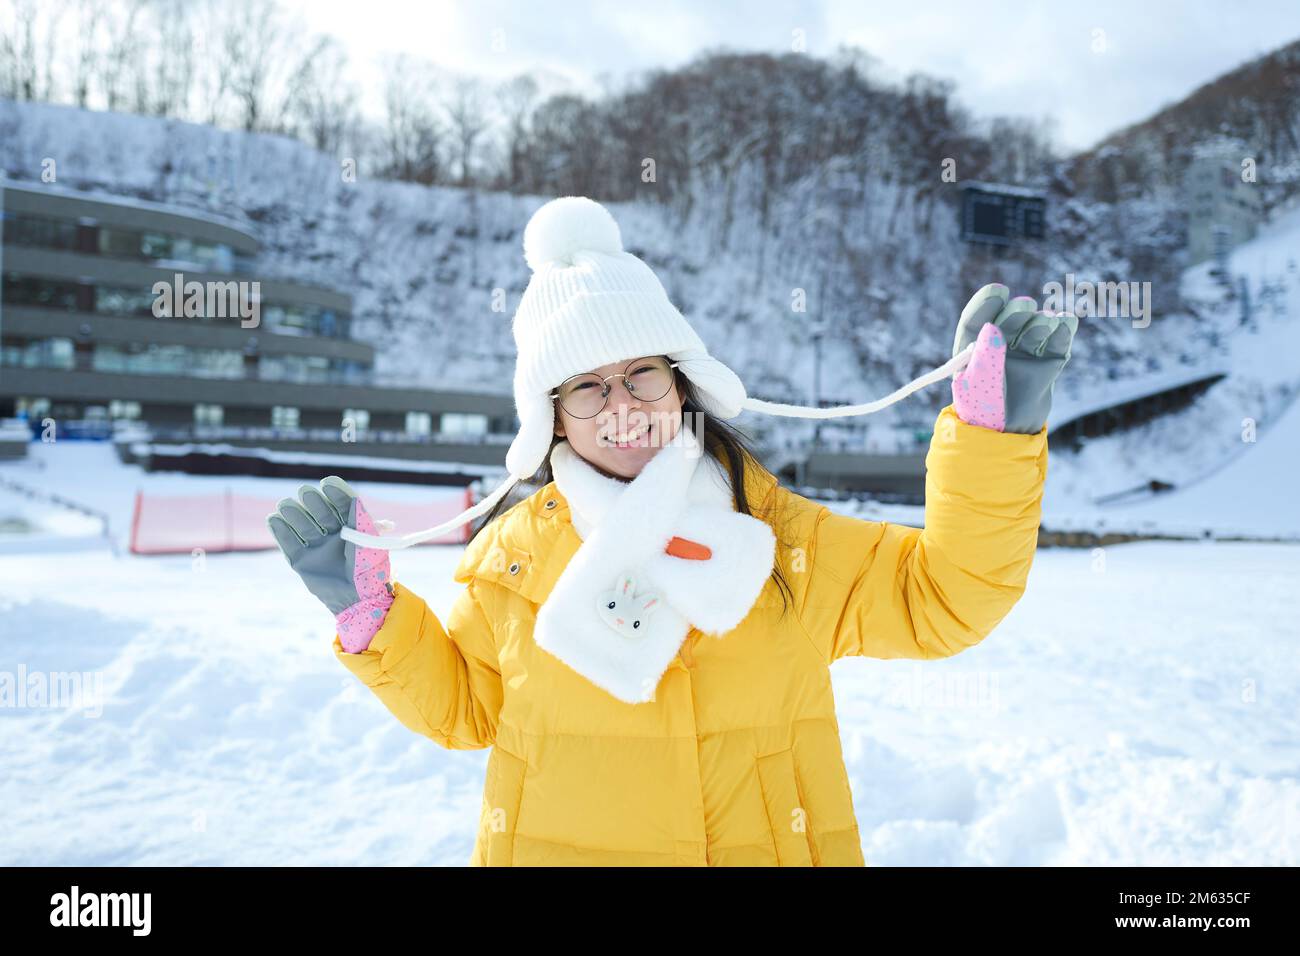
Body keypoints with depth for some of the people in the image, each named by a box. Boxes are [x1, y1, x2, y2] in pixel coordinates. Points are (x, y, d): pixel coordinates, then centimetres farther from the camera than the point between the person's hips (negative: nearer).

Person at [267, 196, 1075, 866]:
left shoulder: (777, 536, -3)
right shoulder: (514, 552, 0)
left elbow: (942, 596, -3)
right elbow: (460, 704, 11)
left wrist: (999, 425, -12)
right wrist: (367, 603, -3)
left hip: (765, 845, 0)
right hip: (552, 847, 1)